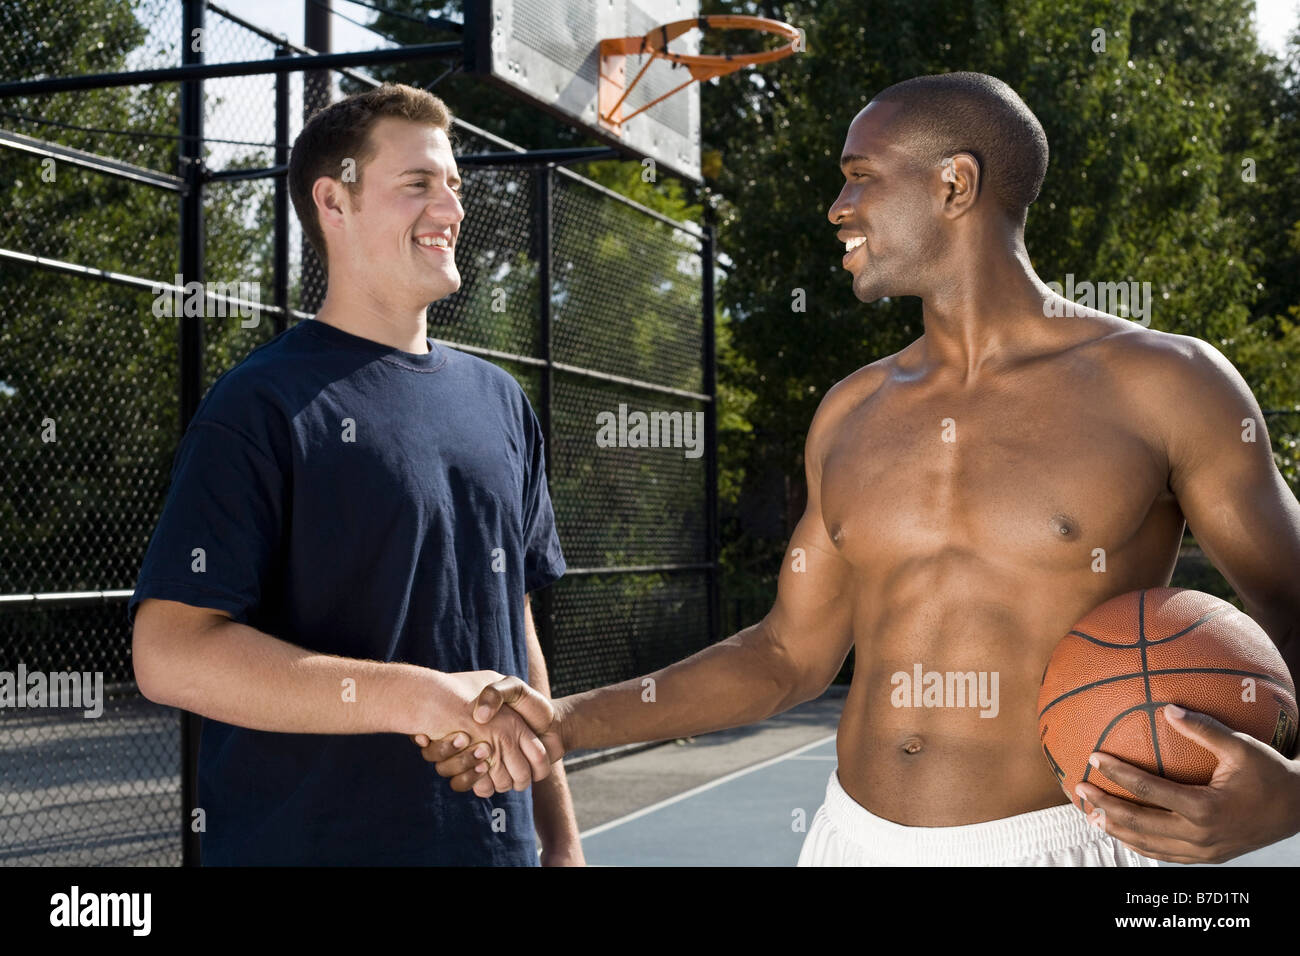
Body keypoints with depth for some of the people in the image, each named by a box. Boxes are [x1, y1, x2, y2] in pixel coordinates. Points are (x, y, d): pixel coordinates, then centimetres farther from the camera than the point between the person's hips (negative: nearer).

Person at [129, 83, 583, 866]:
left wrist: (560, 834, 12)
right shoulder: (264, 404, -10)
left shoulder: (499, 400, 9)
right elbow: (170, 653, -18)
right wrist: (418, 697, -24)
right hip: (308, 841, -6)